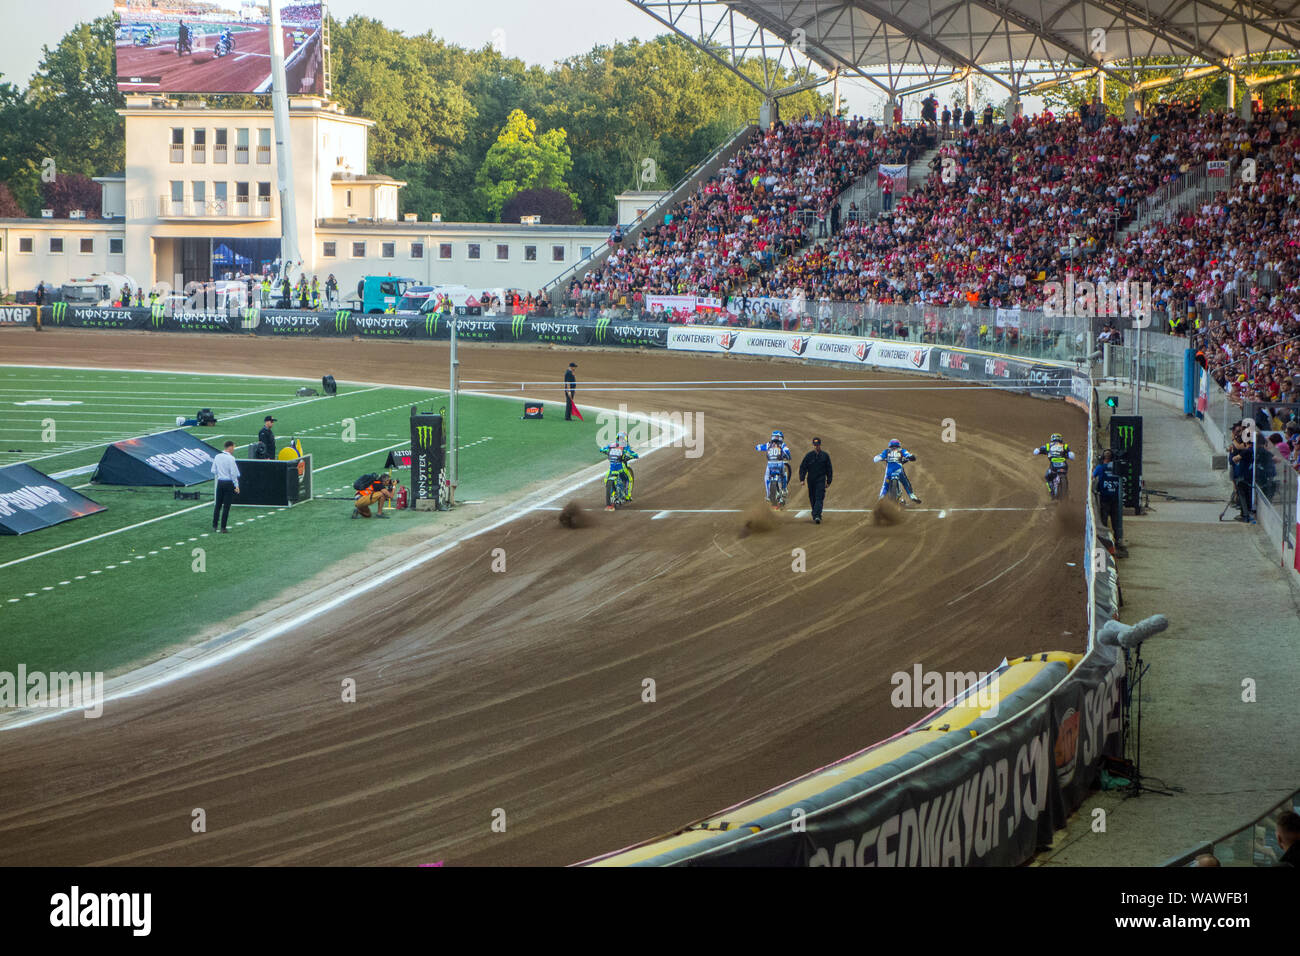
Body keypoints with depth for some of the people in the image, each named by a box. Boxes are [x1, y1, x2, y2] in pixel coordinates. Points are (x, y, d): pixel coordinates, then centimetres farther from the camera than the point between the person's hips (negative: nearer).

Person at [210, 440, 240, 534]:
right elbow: (233, 473, -14)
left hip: (220, 482, 5)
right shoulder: (230, 458, -14)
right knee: (226, 507, 0)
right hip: (229, 483, -5)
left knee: (217, 505, 14)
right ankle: (222, 528, 1)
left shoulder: (217, 457, 3)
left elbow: (213, 471, 7)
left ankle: (214, 526, 17)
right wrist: (236, 485, -9)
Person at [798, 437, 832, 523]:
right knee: (812, 499, 8)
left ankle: (817, 516, -23)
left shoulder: (825, 456, 3)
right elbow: (802, 468, 5)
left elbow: (829, 470, 9)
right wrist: (802, 479, -5)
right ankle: (815, 515, 22)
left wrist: (828, 481, 7)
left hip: (821, 480, -2)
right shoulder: (808, 456, 3)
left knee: (819, 499, -14)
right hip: (810, 480, 2)